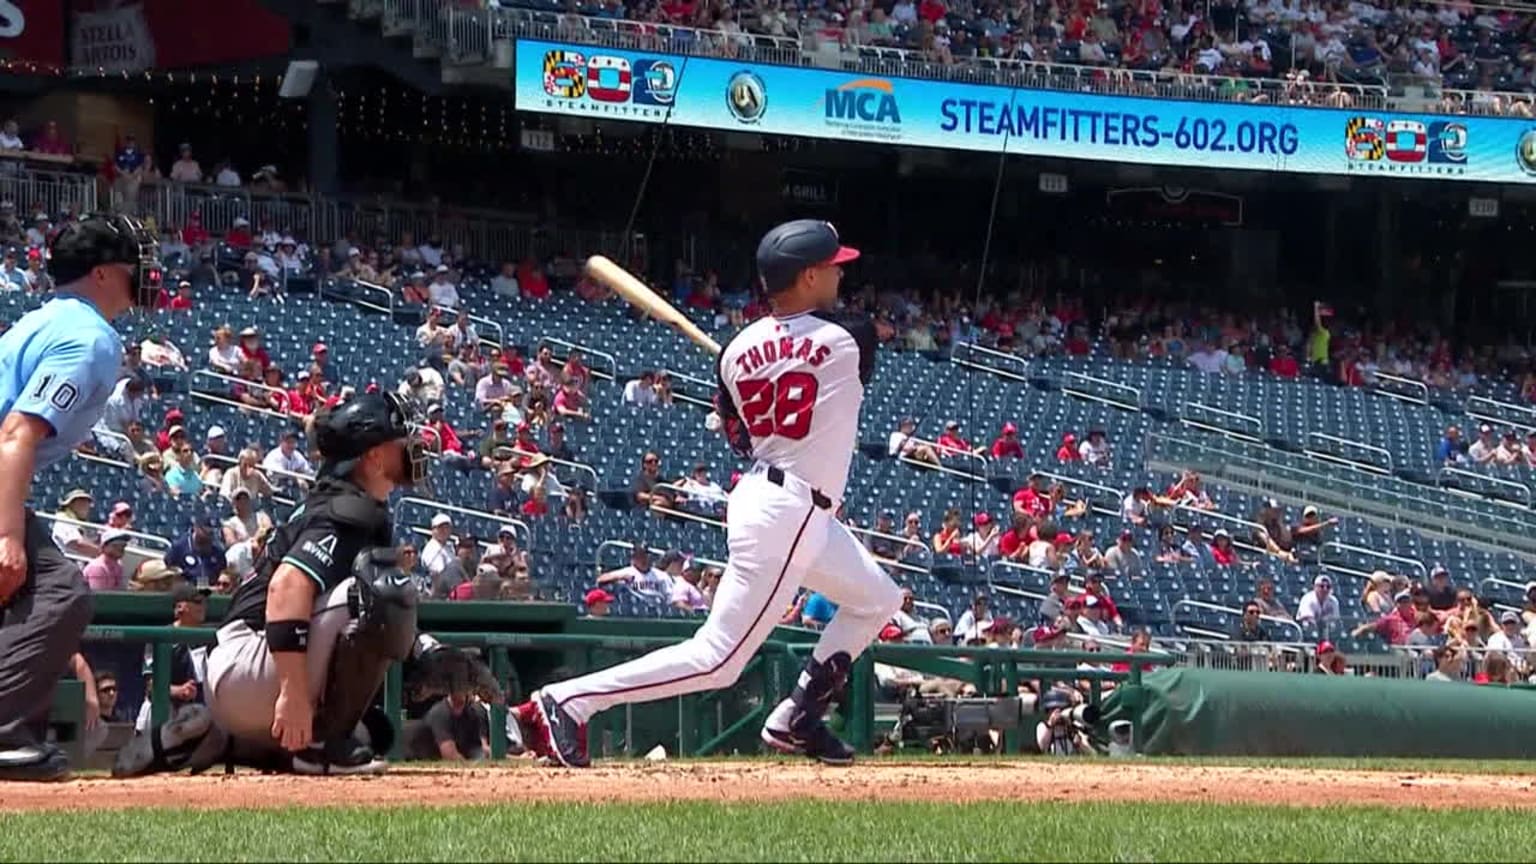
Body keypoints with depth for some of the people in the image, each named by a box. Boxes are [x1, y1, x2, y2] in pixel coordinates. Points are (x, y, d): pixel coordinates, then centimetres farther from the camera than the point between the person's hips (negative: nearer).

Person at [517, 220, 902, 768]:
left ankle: (795, 720, 21)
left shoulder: (738, 351, 4)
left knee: (877, 601, 24)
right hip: (789, 513, -9)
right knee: (718, 659, -9)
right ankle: (565, 702, -15)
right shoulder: (843, 343, -11)